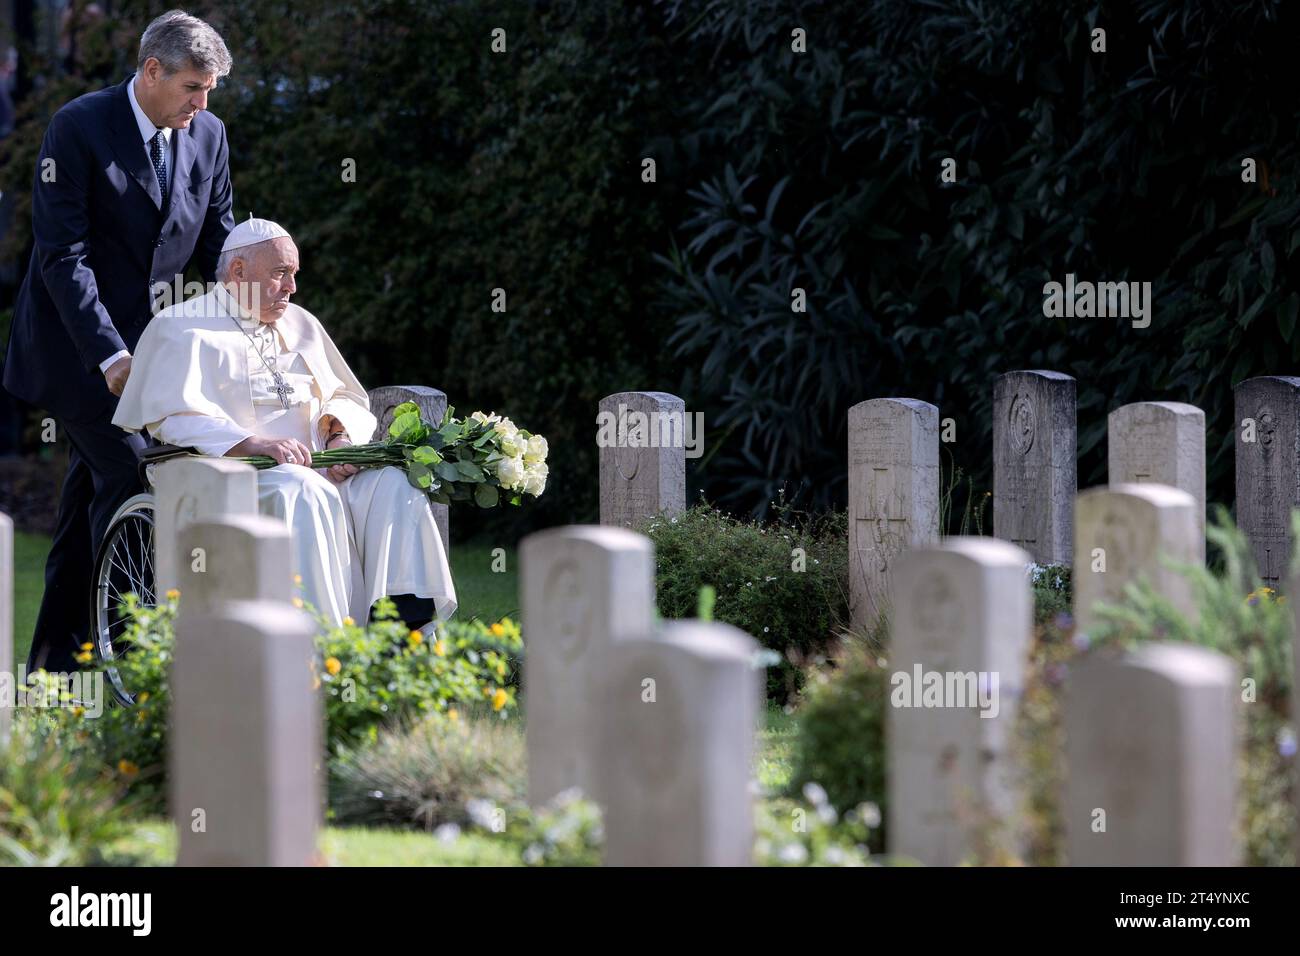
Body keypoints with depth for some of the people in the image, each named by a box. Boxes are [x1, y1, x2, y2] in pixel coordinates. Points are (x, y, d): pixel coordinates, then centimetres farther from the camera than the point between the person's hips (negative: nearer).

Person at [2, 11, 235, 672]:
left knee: (91, 490, 9)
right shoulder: (79, 128, -14)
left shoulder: (207, 134, 4)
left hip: (146, 339, 6)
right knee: (127, 475, -16)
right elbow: (62, 254, -17)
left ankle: (56, 658, 14)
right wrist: (109, 354, -23)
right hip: (76, 341, -6)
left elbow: (218, 246, 10)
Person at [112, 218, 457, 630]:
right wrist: (252, 445, -25)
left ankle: (408, 618, -36)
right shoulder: (182, 328, 4)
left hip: (315, 467, 6)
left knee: (391, 484, -23)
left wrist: (341, 437, -3)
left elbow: (342, 396, 23)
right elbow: (175, 417, -10)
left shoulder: (300, 325, 25)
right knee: (302, 492, -37)